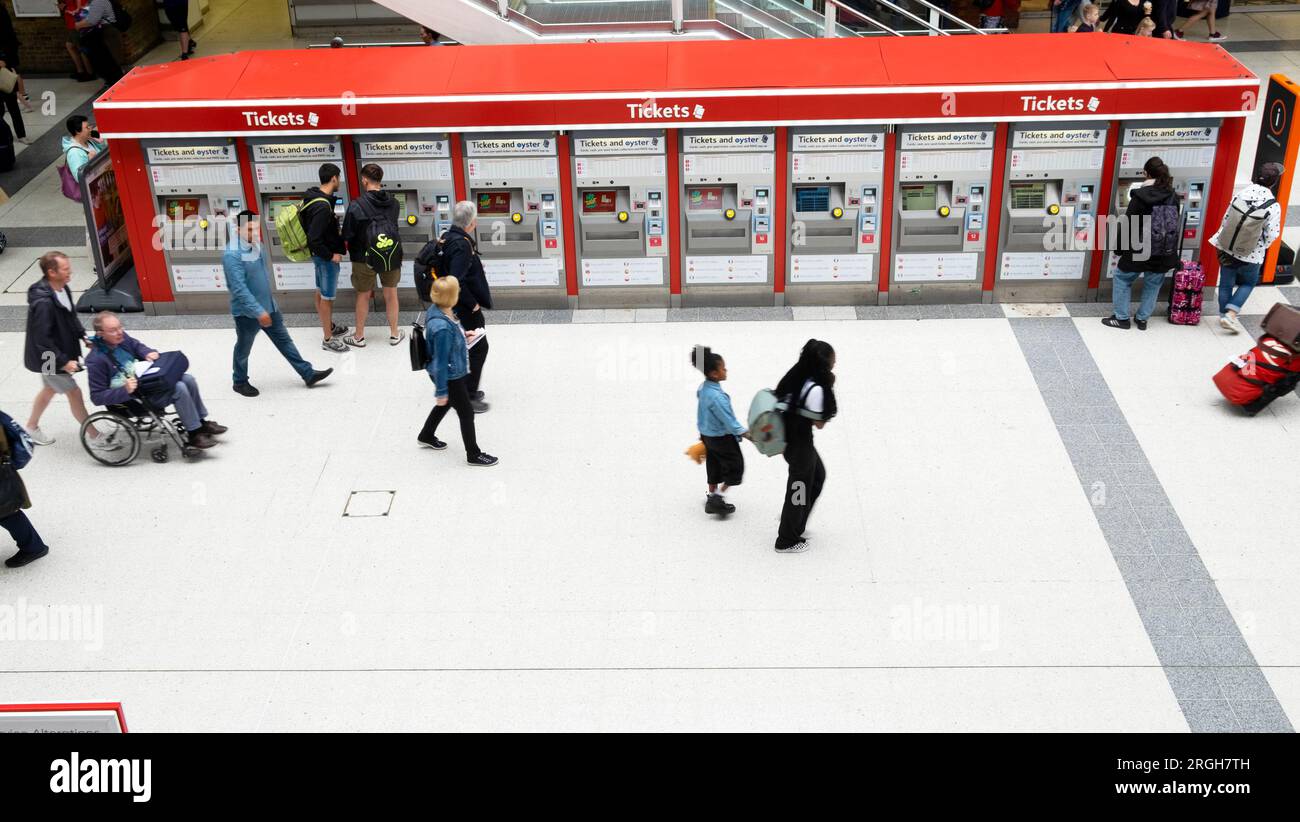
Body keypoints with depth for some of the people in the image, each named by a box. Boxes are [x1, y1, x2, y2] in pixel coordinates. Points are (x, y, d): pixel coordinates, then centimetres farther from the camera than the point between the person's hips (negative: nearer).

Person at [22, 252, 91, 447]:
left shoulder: (62, 288, -7)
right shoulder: (43, 303, -34)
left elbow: (71, 316, 12)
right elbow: (42, 339, -29)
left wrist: (82, 336, 5)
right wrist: (63, 362, -26)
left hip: (59, 353, 9)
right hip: (49, 358, -9)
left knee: (50, 389, 26)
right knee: (74, 393, 1)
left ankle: (31, 427, 46)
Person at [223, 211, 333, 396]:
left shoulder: (257, 245, 0)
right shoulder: (232, 255, -27)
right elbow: (239, 289, -30)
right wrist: (259, 312, -32)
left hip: (269, 306, 8)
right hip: (246, 312, -8)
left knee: (285, 341, 15)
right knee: (243, 349, 13)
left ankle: (308, 374, 22)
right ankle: (240, 382, 33)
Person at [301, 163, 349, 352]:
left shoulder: (313, 196, 0)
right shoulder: (323, 207, -29)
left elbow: (311, 222, 14)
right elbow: (314, 240, -30)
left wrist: (333, 219, 11)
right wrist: (331, 255, -19)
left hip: (321, 255, 10)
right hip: (326, 257, -10)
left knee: (321, 292, 22)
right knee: (327, 296, 2)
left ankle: (329, 326, 40)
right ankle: (328, 340, 14)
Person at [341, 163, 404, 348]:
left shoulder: (356, 206, -20)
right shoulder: (393, 204, -7)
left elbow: (347, 236, -14)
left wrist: (353, 253, 4)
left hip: (364, 258, -3)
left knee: (363, 296, 14)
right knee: (391, 294, 17)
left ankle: (359, 336, 28)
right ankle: (394, 334, 29)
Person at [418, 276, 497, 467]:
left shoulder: (435, 310, -9)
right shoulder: (442, 327, -36)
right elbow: (441, 362, -27)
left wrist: (462, 335, 13)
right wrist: (441, 391, -19)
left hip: (450, 373, 9)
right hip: (450, 377, -9)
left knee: (445, 404, 32)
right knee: (466, 413, 9)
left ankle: (426, 436, 52)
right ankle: (473, 454, 27)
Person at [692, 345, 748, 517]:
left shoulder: (703, 388, -4)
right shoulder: (716, 396, -32)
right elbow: (728, 419, -28)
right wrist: (745, 433, -20)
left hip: (707, 434, 9)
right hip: (722, 437, -9)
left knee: (714, 466, 21)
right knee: (735, 466, 7)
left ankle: (712, 496, 33)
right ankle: (718, 497, 5)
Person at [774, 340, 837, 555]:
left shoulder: (797, 375, -2)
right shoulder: (816, 389, -27)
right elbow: (819, 423, -17)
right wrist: (829, 390, -14)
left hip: (790, 436, 9)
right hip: (800, 442, -9)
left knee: (818, 475, 27)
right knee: (799, 488, 8)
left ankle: (795, 523, 37)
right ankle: (787, 541, 23)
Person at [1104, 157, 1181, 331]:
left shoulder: (1140, 196, -15)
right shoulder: (1173, 196, 1)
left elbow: (1128, 225, -13)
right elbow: (1176, 225, 12)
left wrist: (1120, 249, -3)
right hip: (1164, 253, 5)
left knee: (1122, 278, 14)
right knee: (1153, 285, 18)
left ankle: (1122, 318, 15)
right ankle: (1142, 319, 22)